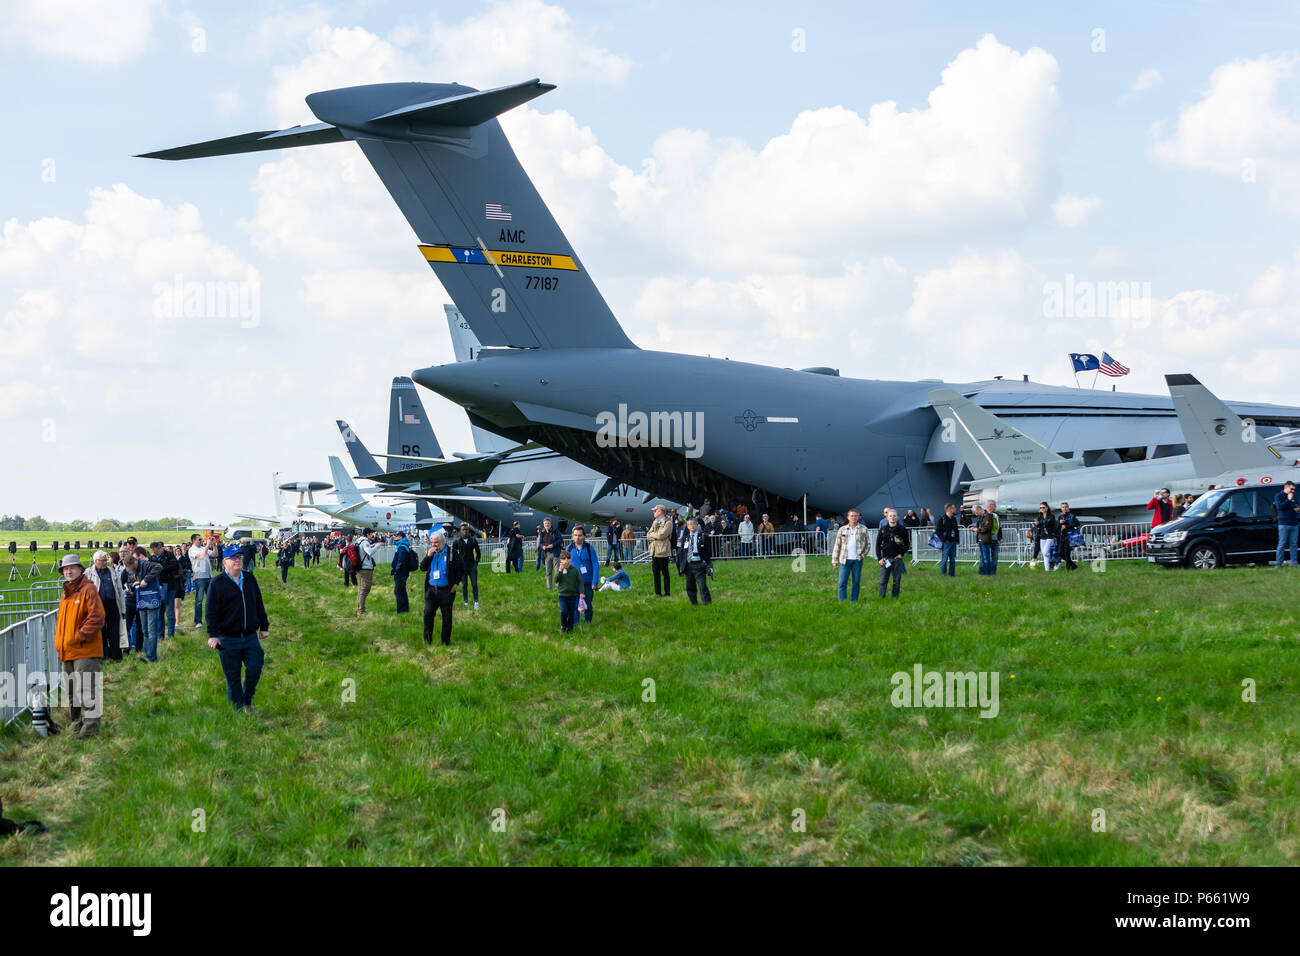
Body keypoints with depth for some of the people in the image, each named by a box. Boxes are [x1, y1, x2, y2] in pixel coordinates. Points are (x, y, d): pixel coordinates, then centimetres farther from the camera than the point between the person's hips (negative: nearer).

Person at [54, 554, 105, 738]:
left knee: (87, 689, -10)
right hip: (66, 652, 8)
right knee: (71, 690, 13)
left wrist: (79, 637, -16)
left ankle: (91, 725, -8)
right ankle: (77, 721, 23)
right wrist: (59, 642, 13)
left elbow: (96, 618, -15)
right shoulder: (65, 594, 17)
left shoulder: (89, 590, -8)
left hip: (85, 651, -8)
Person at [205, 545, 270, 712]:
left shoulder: (250, 579, 11)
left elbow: (259, 604, 19)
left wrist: (264, 626, 18)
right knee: (232, 677, 3)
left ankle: (247, 701, 17)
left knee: (255, 669, -6)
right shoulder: (217, 584, -4)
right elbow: (212, 612, -6)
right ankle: (238, 709, 15)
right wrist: (213, 635, -13)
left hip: (250, 636, 3)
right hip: (228, 639, -3)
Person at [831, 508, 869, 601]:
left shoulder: (863, 529, 6)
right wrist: (834, 561, 4)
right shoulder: (842, 530, 7)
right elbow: (837, 545, 9)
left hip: (857, 560, 0)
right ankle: (842, 602, -1)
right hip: (845, 560, 0)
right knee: (842, 583, -5)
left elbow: (868, 543, 13)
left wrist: (863, 554, 0)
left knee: (856, 582, 3)